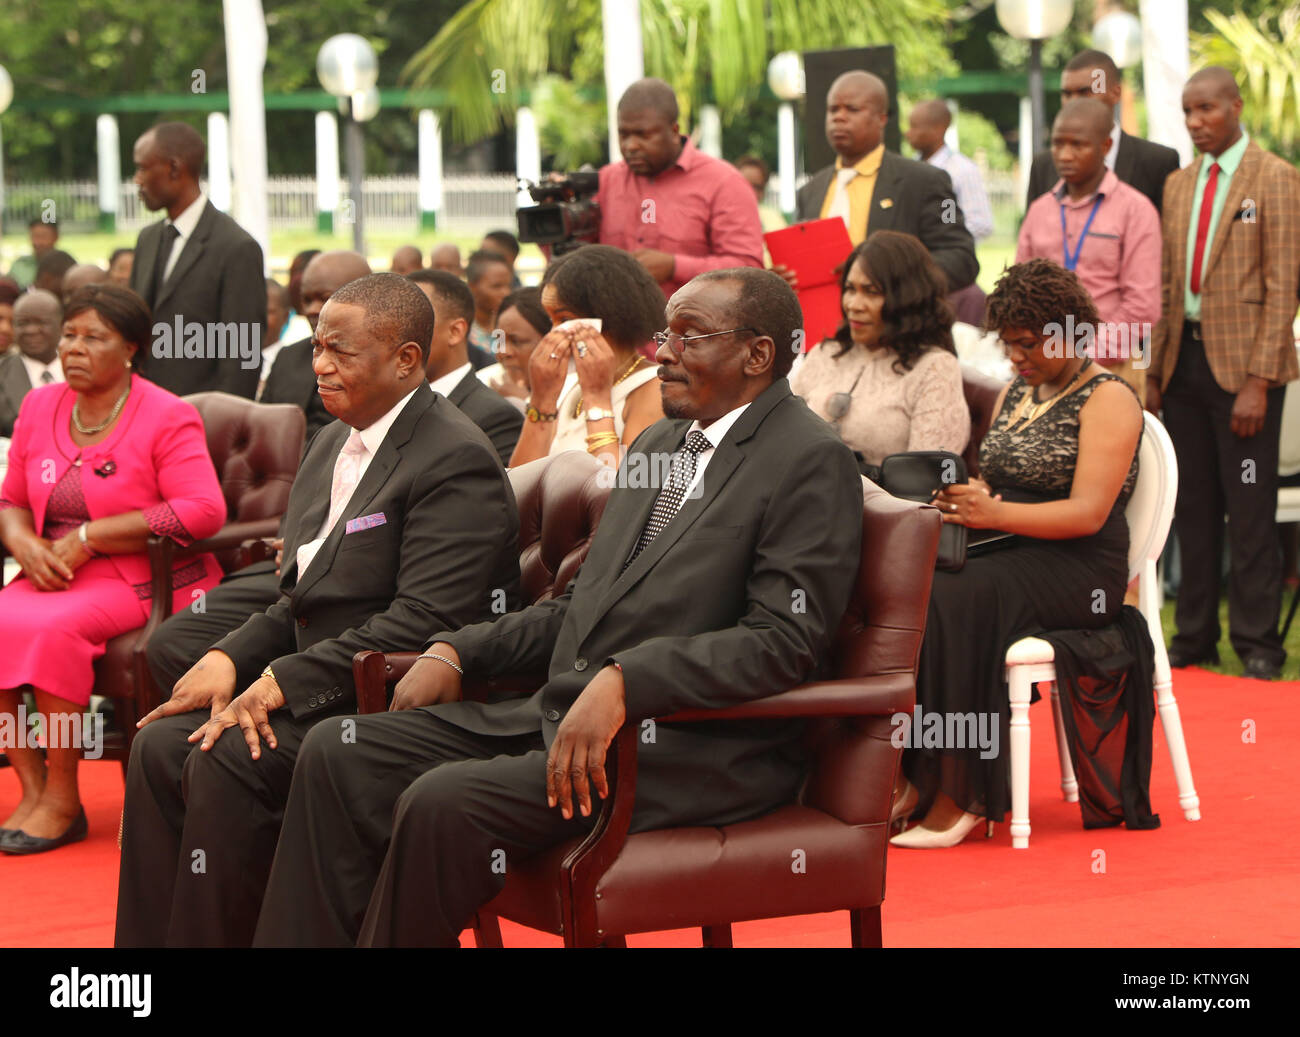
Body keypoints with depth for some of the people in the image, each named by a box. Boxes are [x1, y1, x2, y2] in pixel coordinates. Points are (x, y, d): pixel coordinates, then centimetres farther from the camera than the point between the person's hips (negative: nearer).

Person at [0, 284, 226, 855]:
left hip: (146, 579, -6)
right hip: (54, 573, 6)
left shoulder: (167, 417, -6)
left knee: (52, 627, -33)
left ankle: (63, 799, -22)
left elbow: (204, 511, -18)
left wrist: (88, 538, -17)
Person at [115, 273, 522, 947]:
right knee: (160, 744, -9)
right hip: (315, 683, 9)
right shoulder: (334, 443, 15)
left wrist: (283, 683, -24)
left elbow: (423, 621, -23)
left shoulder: (456, 460, -15)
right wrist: (228, 659, -1)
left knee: (229, 759, -26)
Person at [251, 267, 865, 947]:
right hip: (560, 713, 9)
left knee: (443, 803, -27)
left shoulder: (811, 463, -8)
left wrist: (625, 683, -28)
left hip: (696, 748, -9)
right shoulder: (658, 445, 20)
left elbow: (785, 639, -18)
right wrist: (456, 651, 9)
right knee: (338, 752, -4)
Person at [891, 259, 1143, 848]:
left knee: (949, 600, -33)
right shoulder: (1016, 392, 21)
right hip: (1007, 556, 7)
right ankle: (907, 777, -27)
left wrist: (994, 513, -25)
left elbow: (1087, 513, -14)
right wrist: (960, 502, -5)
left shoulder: (1107, 400, -4)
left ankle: (957, 795, -29)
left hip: (1078, 571, -7)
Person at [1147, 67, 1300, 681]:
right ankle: (1195, 637, 17)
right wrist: (1154, 372, 9)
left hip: (1242, 364, -6)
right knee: (1192, 507, 9)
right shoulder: (1178, 185, 14)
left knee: (1250, 510, -3)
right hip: (1184, 358, 6)